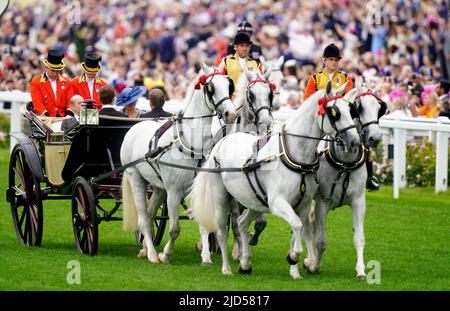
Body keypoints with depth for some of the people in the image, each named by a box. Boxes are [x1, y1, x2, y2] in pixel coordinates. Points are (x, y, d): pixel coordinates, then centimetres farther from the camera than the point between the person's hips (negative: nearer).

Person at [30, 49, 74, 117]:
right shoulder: (36, 82, 5)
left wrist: (69, 114, -10)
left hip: (63, 118, 3)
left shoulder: (66, 82, 16)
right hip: (45, 120, -3)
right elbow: (38, 103, -4)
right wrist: (46, 116, -20)